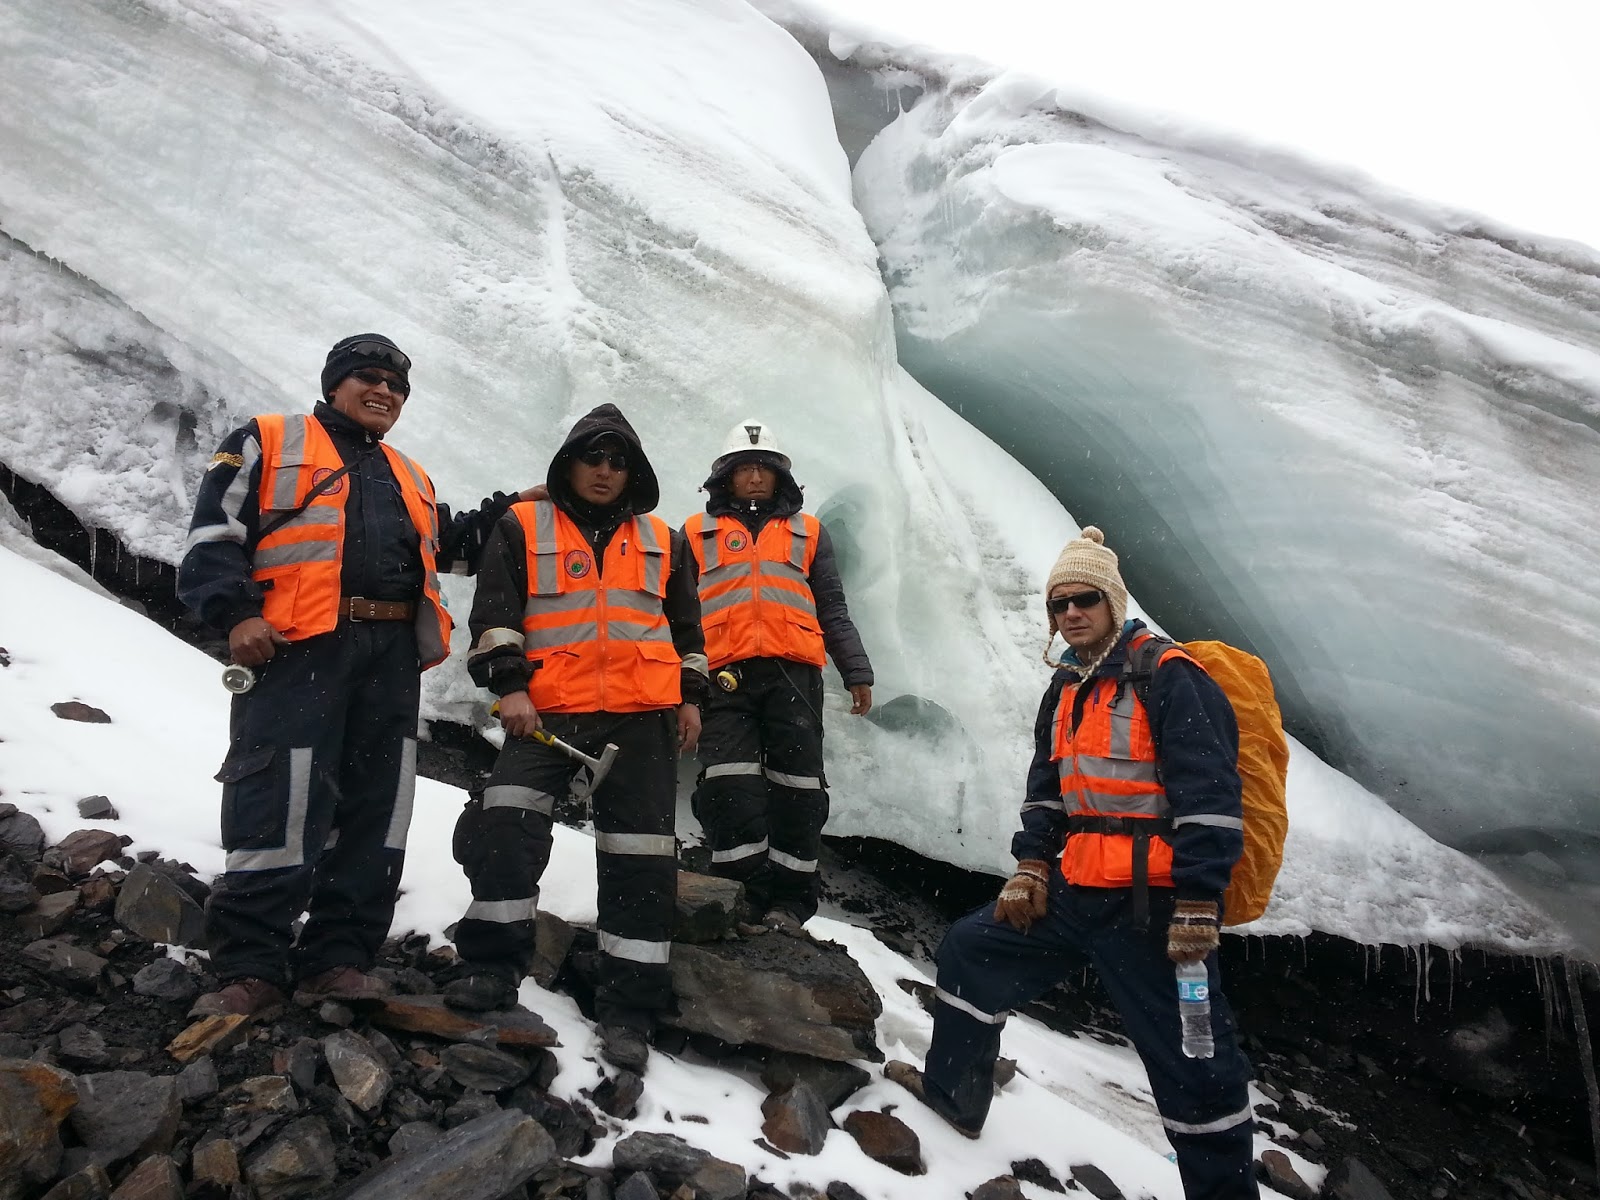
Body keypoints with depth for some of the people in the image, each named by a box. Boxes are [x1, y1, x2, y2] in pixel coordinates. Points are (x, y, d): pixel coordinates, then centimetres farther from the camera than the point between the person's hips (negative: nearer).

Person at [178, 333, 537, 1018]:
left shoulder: (410, 478, 29)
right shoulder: (268, 444, 12)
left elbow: (445, 548, 31)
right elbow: (214, 534, 3)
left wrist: (505, 514, 20)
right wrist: (236, 614, -11)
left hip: (391, 658, 6)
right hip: (297, 649, -6)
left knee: (374, 813, 3)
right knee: (281, 807, -10)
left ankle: (336, 959, 10)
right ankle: (250, 968, -2)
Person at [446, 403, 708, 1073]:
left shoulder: (663, 543, 19)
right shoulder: (523, 528, 11)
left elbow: (686, 627, 22)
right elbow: (495, 612, 2)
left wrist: (690, 696, 13)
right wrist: (509, 685, -9)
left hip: (643, 716, 2)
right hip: (550, 711, -1)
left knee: (641, 855, -2)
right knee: (505, 822, -17)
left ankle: (629, 1006, 6)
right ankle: (493, 967, 1)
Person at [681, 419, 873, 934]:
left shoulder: (808, 532, 22)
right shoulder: (697, 533, 19)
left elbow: (832, 611, 18)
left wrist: (856, 672, 8)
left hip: (794, 673, 1)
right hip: (726, 678, -1)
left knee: (797, 790, -2)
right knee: (730, 790, -10)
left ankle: (790, 901, 6)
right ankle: (743, 900, -1)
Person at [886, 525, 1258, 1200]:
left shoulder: (1170, 679, -12)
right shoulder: (1065, 691, 13)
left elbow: (1210, 798, -17)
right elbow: (1046, 787, 19)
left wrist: (1198, 908, -20)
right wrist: (1030, 868, 9)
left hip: (1152, 902, -8)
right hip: (1076, 891, 8)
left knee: (1193, 1065, -1)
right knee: (971, 949, 15)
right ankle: (952, 1092, 31)